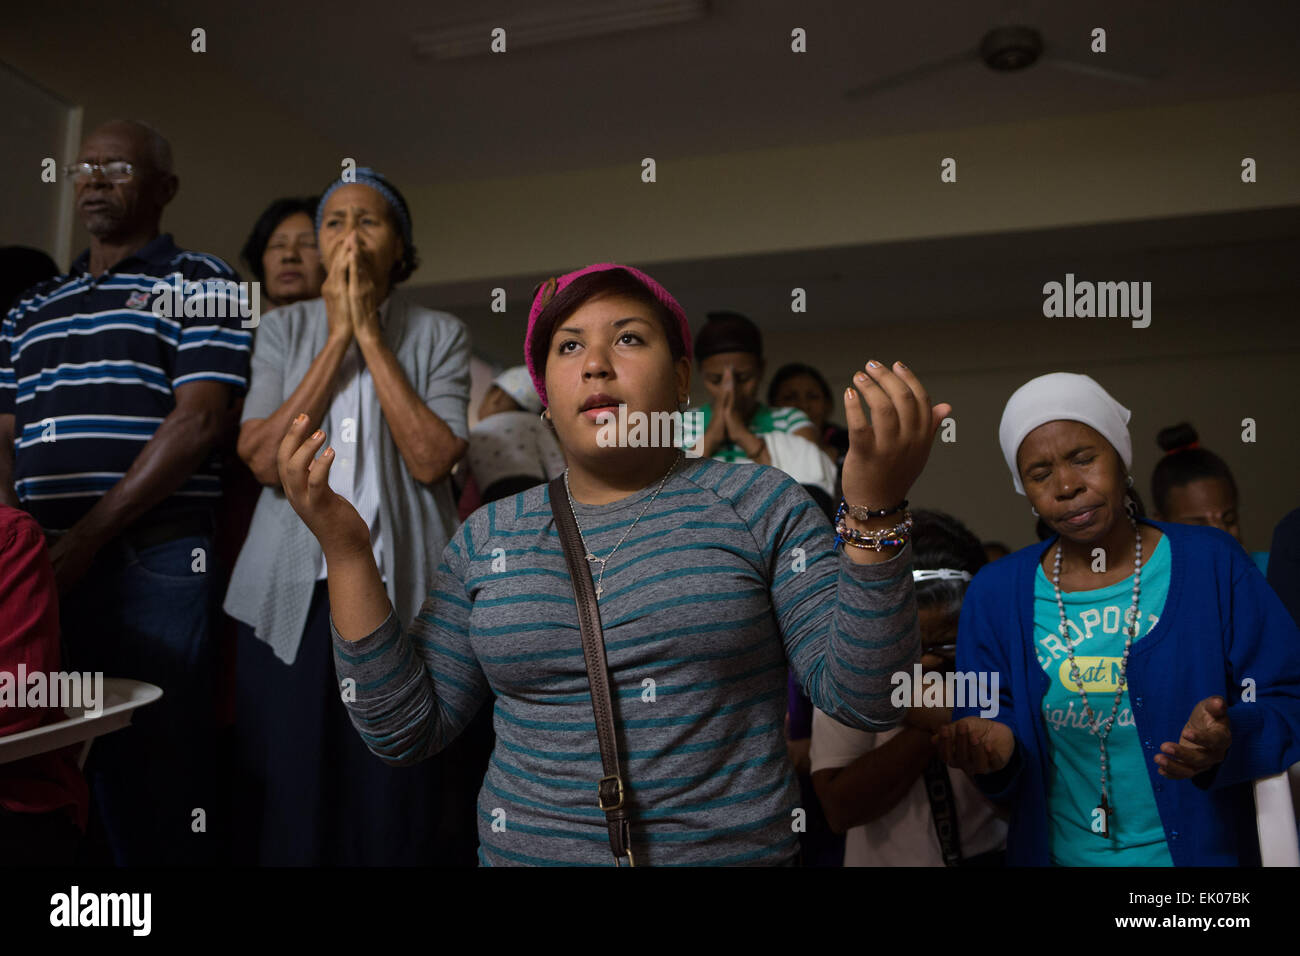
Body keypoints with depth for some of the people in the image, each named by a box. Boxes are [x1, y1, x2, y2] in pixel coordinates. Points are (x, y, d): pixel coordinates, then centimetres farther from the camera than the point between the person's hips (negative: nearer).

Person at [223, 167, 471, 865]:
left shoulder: (440, 334, 4)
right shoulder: (284, 328, 9)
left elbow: (432, 460, -11)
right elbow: (265, 461, -6)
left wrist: (371, 334, -8)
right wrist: (338, 337, -6)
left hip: (400, 587, -1)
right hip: (293, 592, 2)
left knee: (393, 794, 5)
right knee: (288, 786, 9)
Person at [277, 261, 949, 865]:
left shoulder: (760, 505, -6)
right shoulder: (487, 538, 1)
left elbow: (862, 698, -11)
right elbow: (404, 729, -1)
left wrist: (873, 514, -24)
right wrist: (346, 551, -8)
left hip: (733, 848, -1)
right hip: (521, 849, 2)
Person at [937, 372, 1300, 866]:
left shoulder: (1211, 563, -9)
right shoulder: (994, 593, -6)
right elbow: (984, 719, -3)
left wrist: (1229, 739, -27)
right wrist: (993, 747, -24)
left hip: (1203, 848, -1)